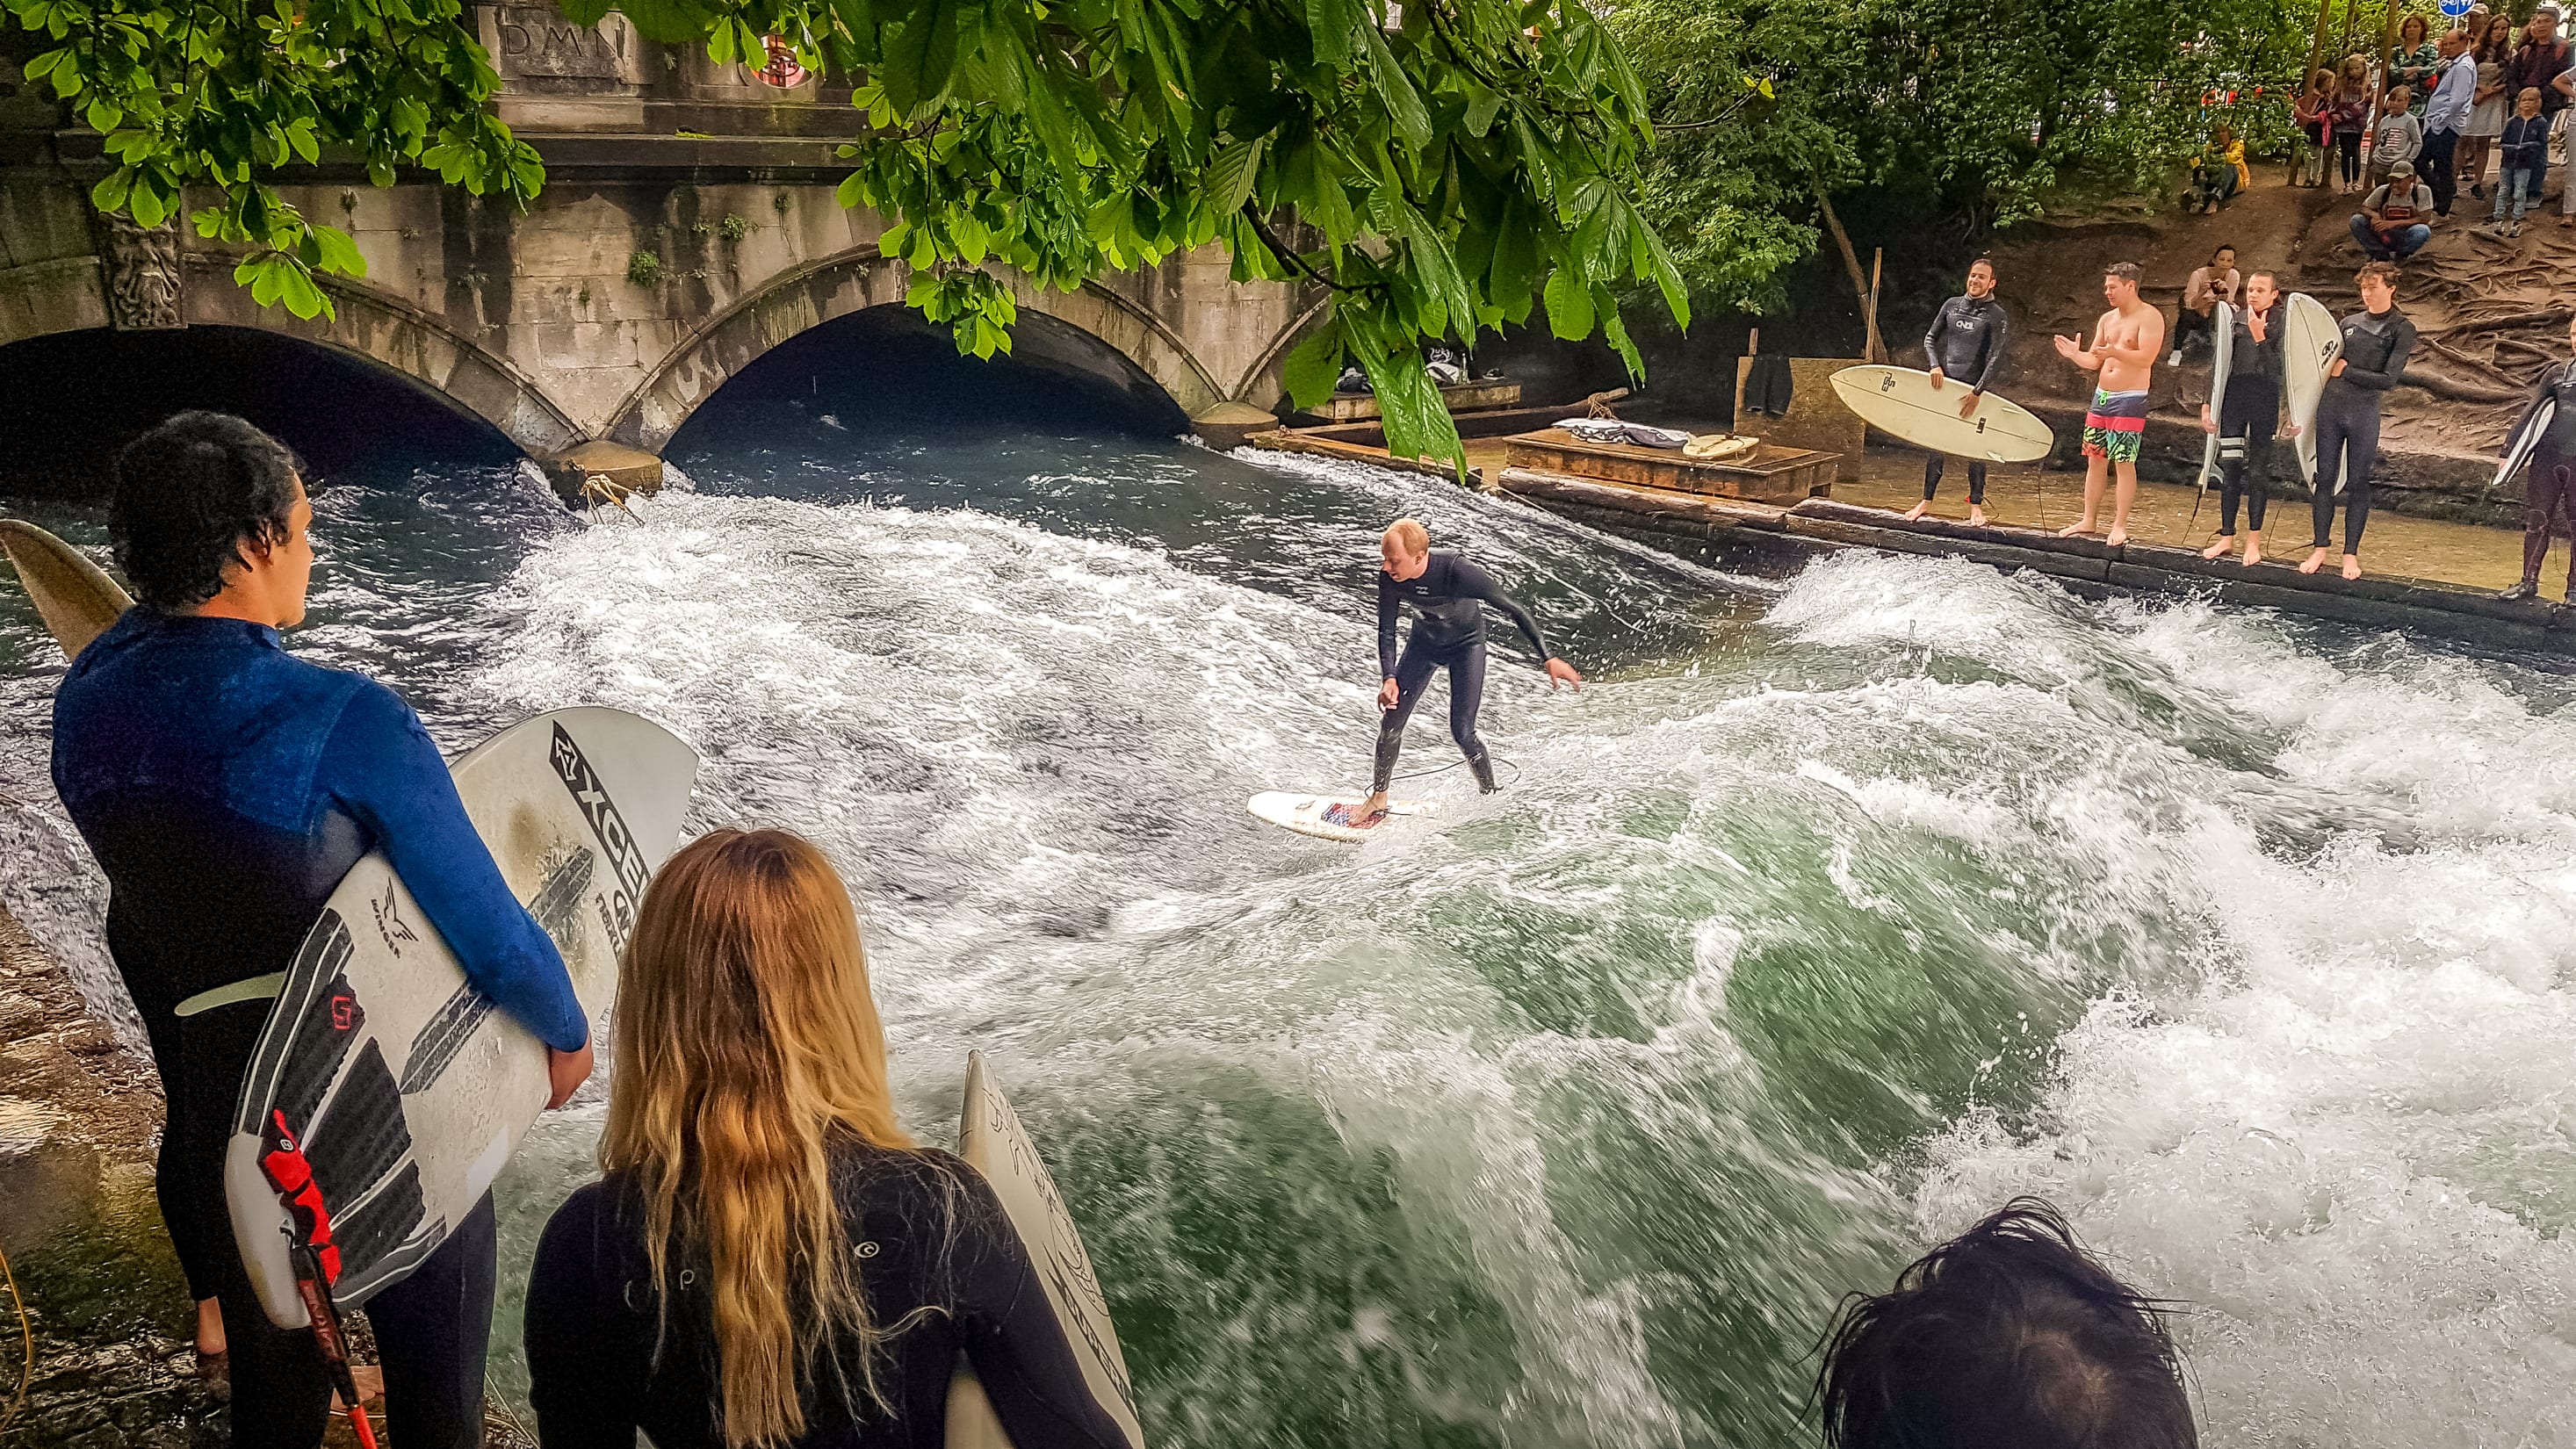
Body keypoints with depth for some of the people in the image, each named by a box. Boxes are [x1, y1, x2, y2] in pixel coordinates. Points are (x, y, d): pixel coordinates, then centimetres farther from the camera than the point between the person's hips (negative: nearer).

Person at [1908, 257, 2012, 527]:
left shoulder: (1997, 315, -2)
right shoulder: (1952, 305, 10)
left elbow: (1994, 358, -10)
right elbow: (1930, 338, 13)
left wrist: (1977, 393, -19)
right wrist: (1935, 365, -6)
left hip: (1974, 389, -3)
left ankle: (1976, 506, 7)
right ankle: (1926, 501, 13)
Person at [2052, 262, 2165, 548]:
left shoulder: (2149, 317, -8)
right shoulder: (2107, 319, 15)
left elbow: (2146, 358, -20)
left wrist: (2116, 352, -36)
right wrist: (2074, 354, -5)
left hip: (2130, 399, -7)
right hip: (2101, 396, 7)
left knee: (2124, 463, -7)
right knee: (2095, 460, 8)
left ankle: (2120, 526, -5)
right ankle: (2088, 521, 14)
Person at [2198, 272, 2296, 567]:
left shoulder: (2283, 324, -2)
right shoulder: (2235, 318, 7)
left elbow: (2279, 369, -10)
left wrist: (2259, 336, -18)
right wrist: (2207, 403, 6)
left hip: (2265, 401, -3)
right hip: (2233, 397, 3)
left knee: (2257, 470, 2)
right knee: (2229, 467, 2)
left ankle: (2254, 540, 11)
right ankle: (2227, 538, 8)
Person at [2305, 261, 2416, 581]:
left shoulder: (2402, 330, -1)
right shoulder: (2349, 323, 11)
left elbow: (2388, 380, -9)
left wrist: (2347, 371, -7)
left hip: (2364, 413, -4)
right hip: (2330, 407, 4)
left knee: (2357, 484, 3)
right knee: (2325, 479, 5)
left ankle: (2351, 554, 9)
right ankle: (2320, 549, 12)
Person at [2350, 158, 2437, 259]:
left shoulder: (2422, 191, -12)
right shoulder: (2383, 191, -4)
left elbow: (2425, 219, -18)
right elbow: (2364, 208, 3)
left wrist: (2394, 223, -27)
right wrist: (2374, 215, -23)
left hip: (2407, 238, -3)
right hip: (2386, 236, 3)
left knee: (2422, 231, -38)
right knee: (2356, 220, -17)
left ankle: (2401, 255, -6)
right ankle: (2382, 254, -7)